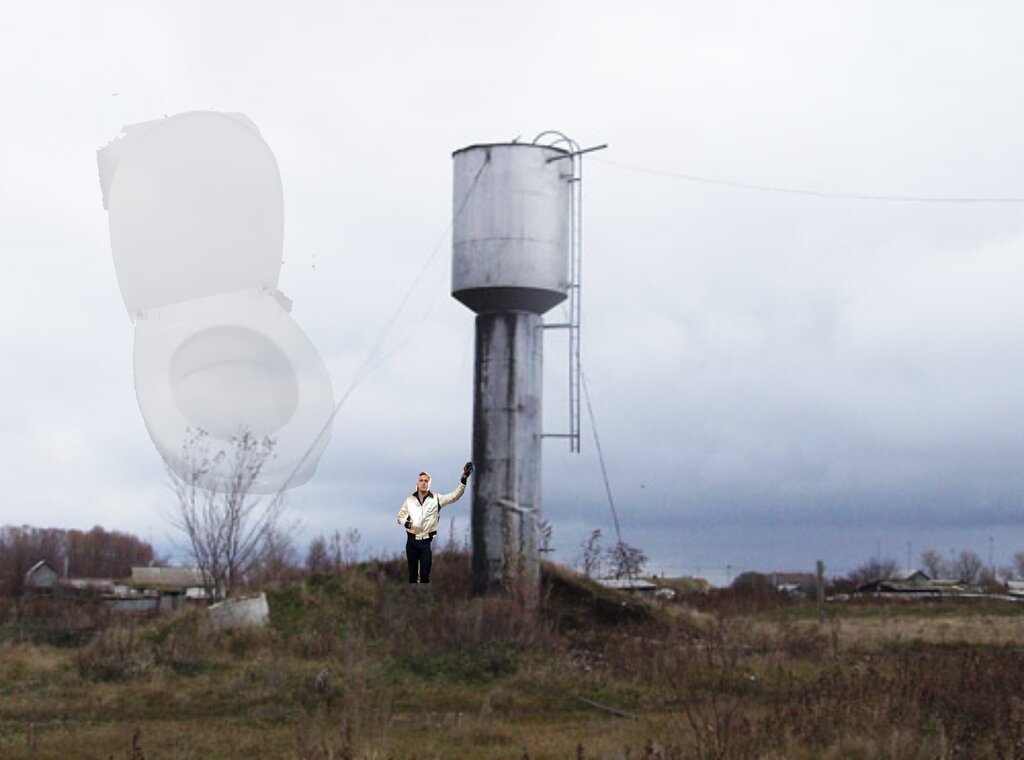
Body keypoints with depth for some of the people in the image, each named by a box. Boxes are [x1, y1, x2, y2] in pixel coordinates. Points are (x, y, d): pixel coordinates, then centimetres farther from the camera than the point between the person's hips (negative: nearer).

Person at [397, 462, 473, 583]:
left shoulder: (436, 499, -2)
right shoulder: (409, 500, 3)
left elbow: (455, 496, -13)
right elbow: (400, 516, 13)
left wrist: (464, 479, -28)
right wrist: (405, 523, -10)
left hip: (427, 542, -2)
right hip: (412, 541, 2)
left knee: (425, 575, -1)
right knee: (412, 573, 12)